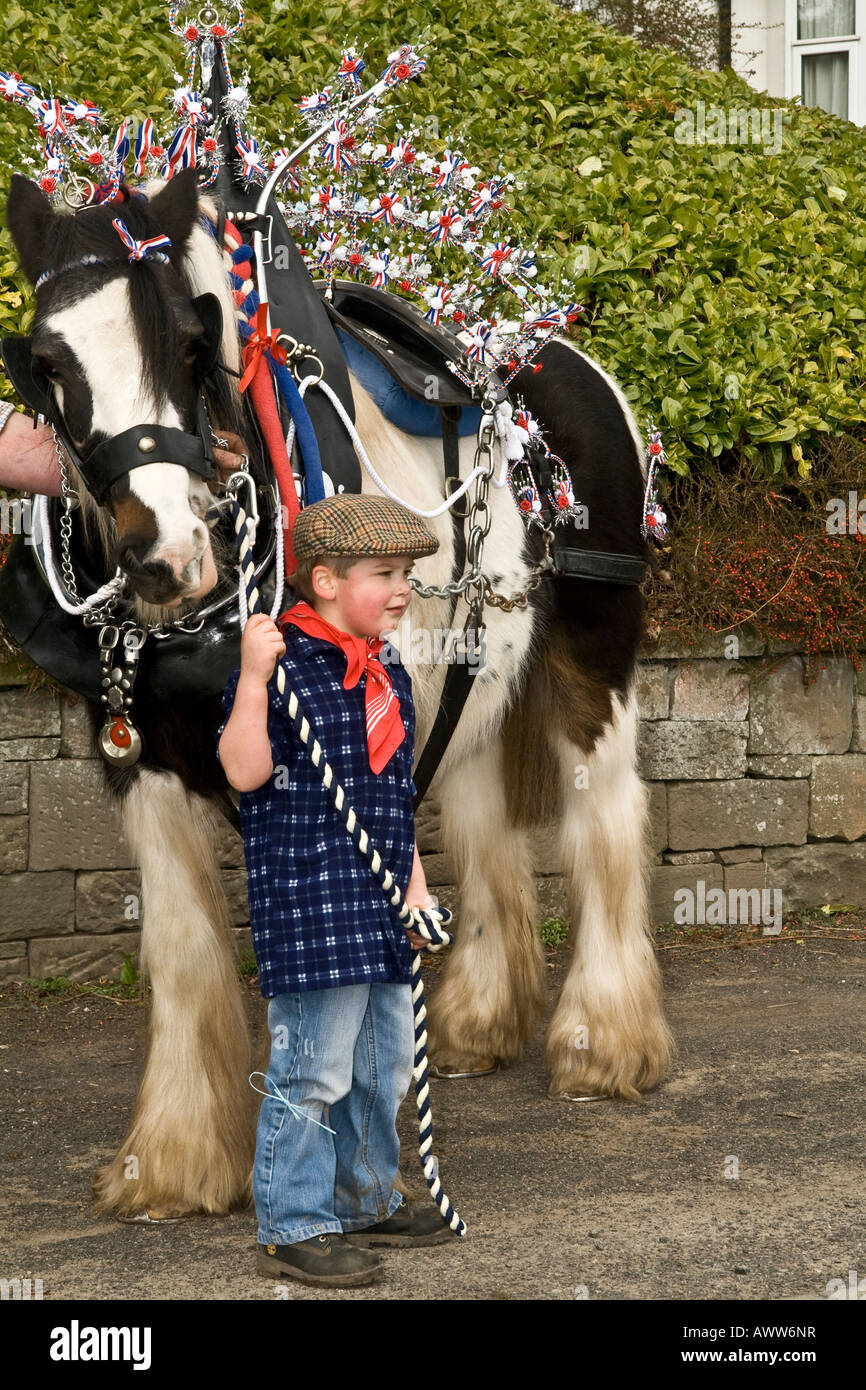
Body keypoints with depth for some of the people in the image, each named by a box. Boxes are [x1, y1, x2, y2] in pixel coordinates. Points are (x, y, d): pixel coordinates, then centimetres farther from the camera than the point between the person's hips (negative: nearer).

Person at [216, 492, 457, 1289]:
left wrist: (416, 887, 16)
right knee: (315, 1067, -6)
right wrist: (254, 677, -28)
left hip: (381, 906, 9)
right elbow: (245, 770, -21)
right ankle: (294, 1227, 4)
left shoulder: (390, 675, 14)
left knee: (384, 1065, 18)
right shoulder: (285, 665, -11)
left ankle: (365, 1201, 34)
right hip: (309, 900, -9)